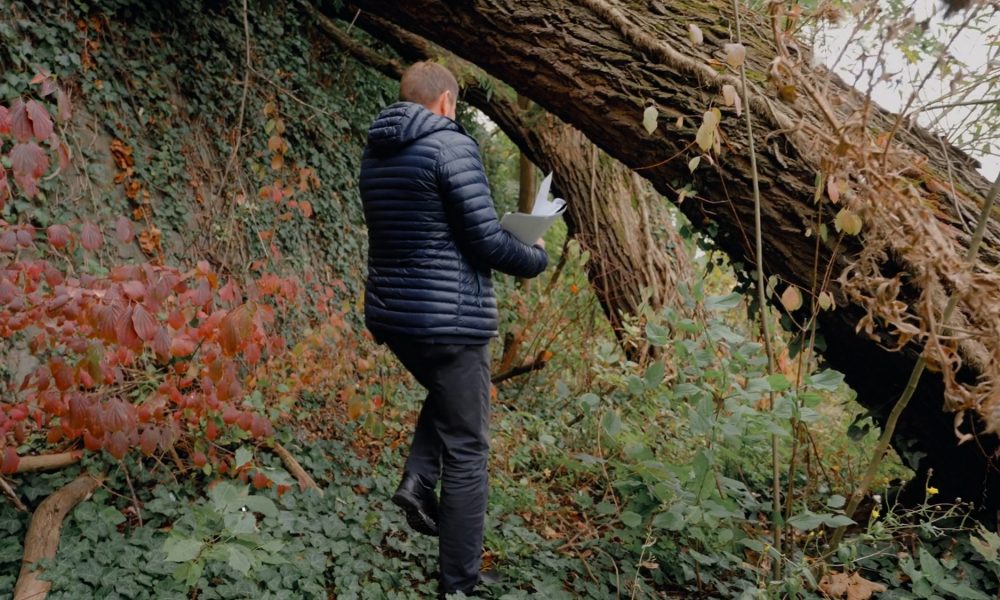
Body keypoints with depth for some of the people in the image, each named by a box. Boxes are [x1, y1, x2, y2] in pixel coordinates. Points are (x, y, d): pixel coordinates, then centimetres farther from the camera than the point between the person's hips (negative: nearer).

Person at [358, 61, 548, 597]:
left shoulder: (375, 153, 11)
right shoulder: (451, 145, -12)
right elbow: (485, 241, -15)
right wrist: (535, 258, 4)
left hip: (391, 314, 7)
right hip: (449, 318, -7)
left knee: (443, 396, 33)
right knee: (466, 450, 4)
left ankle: (418, 480, 12)